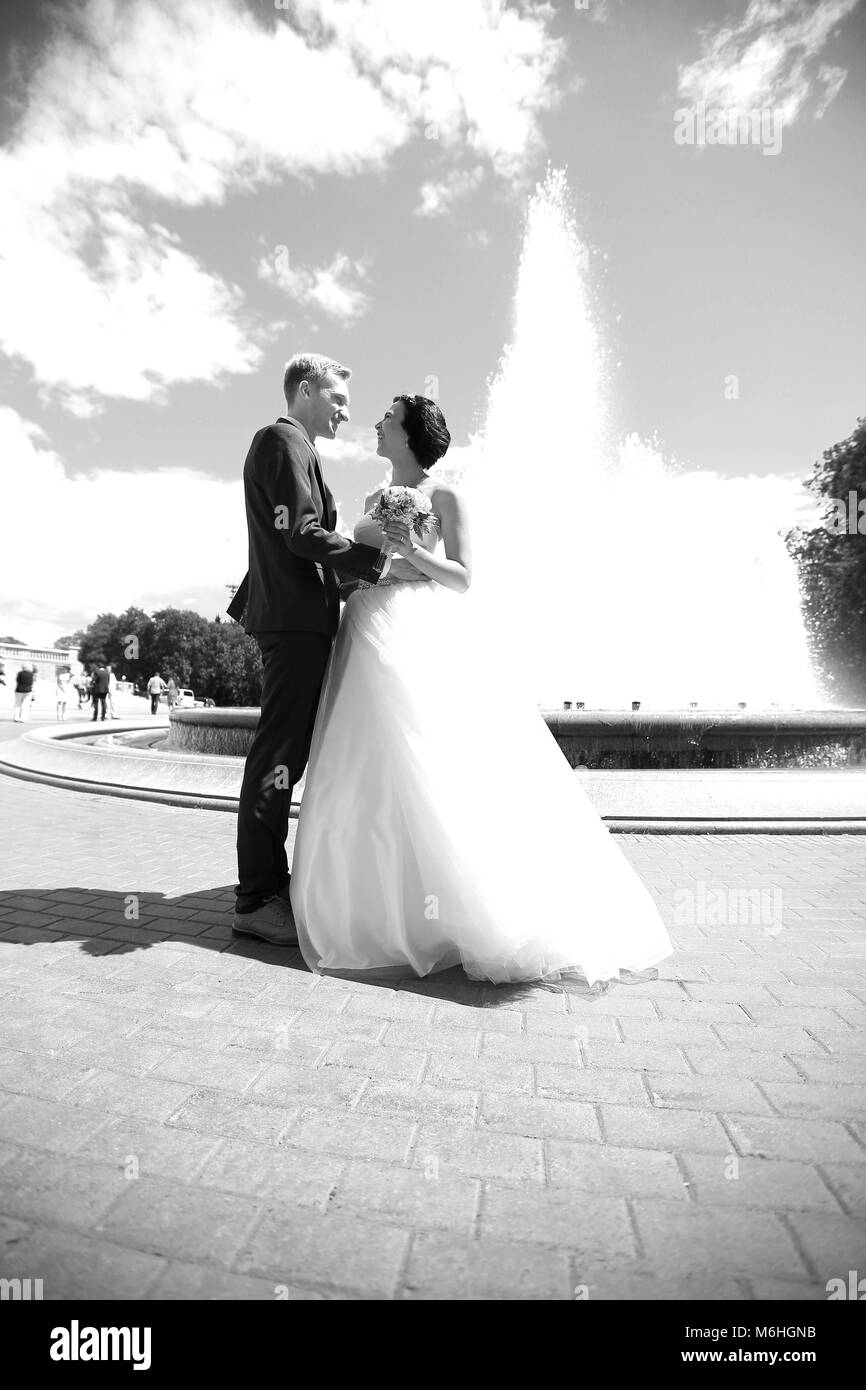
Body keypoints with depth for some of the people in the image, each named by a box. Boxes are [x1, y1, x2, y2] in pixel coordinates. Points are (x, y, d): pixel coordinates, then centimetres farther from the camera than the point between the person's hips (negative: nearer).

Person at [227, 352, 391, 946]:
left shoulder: (285, 444, 29)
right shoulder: (284, 440, -4)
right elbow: (302, 534, -15)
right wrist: (377, 559, -13)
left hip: (294, 617, 10)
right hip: (297, 615, -10)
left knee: (288, 754, 9)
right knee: (279, 752, -10)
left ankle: (270, 883, 17)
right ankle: (257, 899, -4)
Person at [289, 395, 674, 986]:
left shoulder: (446, 496, 3)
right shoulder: (376, 500, 23)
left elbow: (464, 580, -2)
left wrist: (412, 550, -15)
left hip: (419, 639, -6)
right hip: (369, 638, 7)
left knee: (424, 770, -10)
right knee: (368, 770, 5)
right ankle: (370, 903, 15)